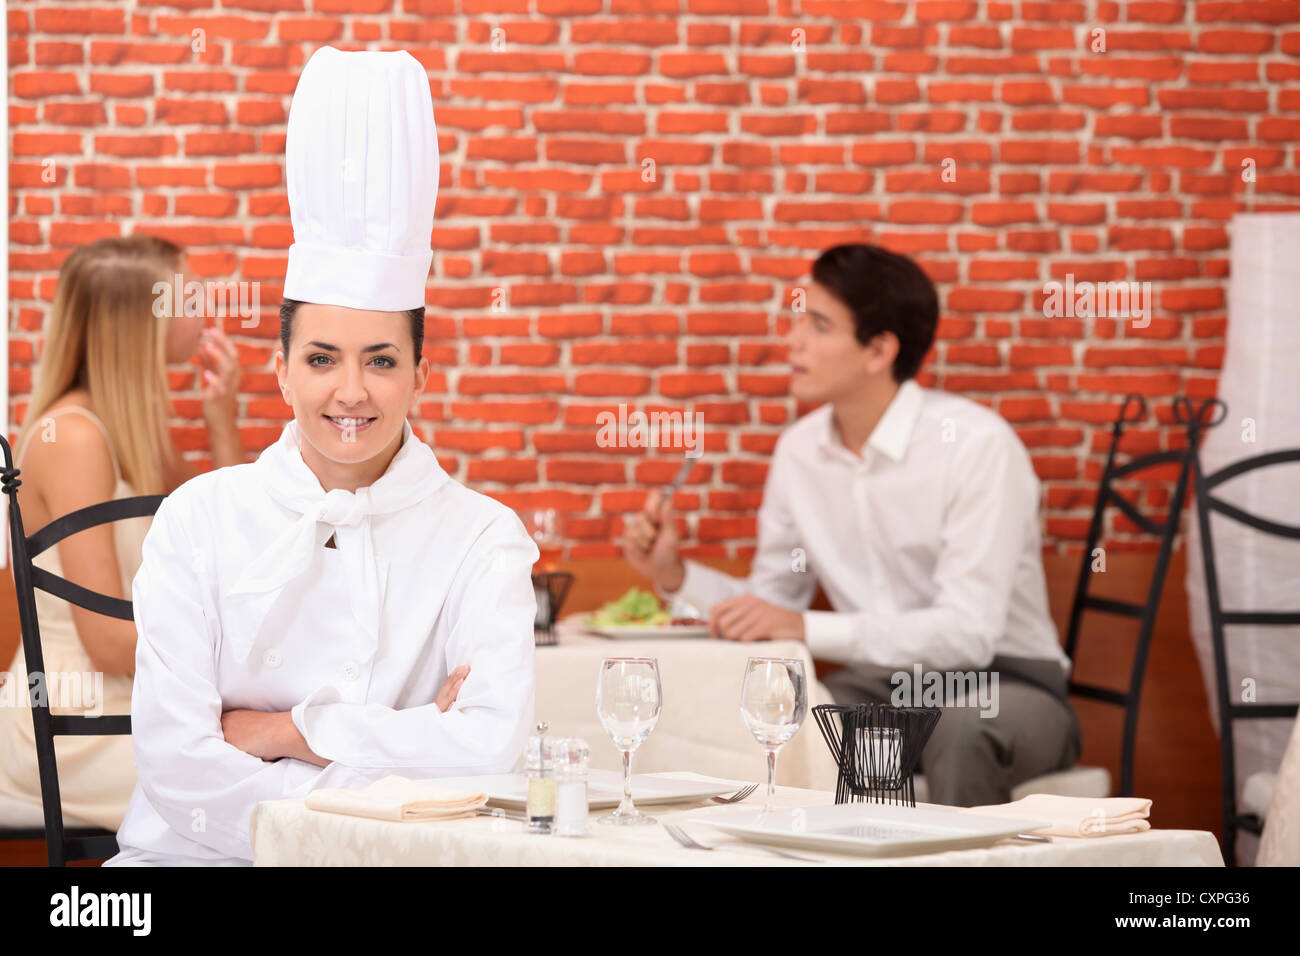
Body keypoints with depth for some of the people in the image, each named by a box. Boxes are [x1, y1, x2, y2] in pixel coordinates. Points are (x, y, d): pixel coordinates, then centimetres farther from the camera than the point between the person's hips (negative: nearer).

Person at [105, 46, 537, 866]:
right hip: (198, 855, 1)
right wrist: (408, 745, -8)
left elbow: (497, 744, -11)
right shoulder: (201, 518, 5)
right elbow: (177, 764, -4)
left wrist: (283, 729, -7)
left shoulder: (481, 535, 3)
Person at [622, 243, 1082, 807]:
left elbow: (968, 631, -25)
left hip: (1006, 682, -5)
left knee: (961, 733, -38)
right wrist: (676, 576, -4)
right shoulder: (800, 452, 5)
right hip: (880, 686, 5)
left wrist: (807, 629, -32)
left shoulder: (976, 444, -16)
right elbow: (772, 601, 14)